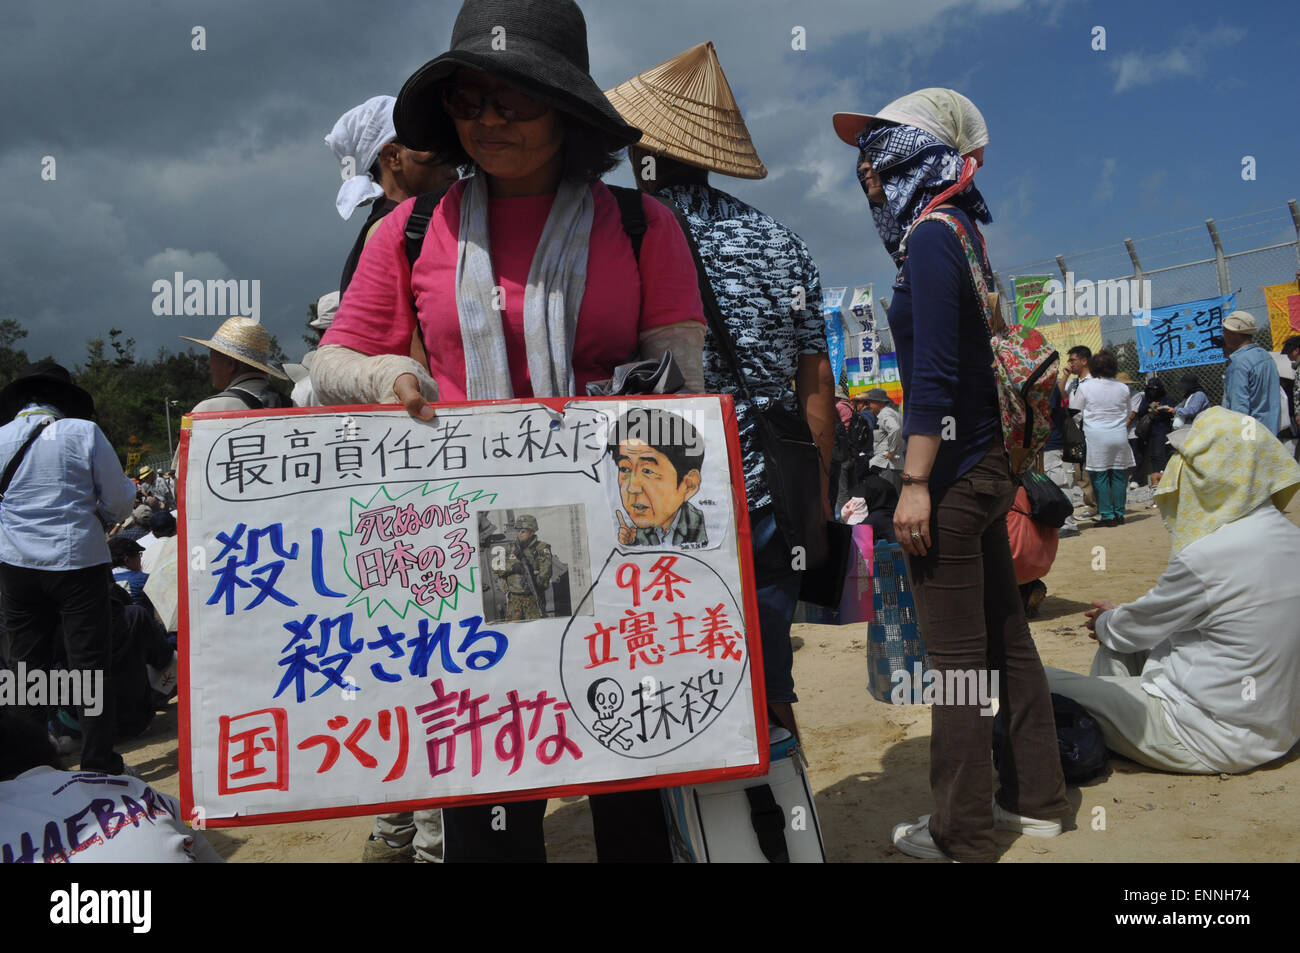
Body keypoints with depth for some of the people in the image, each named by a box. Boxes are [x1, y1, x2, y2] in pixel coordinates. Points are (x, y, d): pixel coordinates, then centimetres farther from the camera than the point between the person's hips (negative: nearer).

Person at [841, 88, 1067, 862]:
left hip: (953, 473, -10)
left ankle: (962, 834, 10)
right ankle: (1037, 800, 29)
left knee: (957, 653, -2)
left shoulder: (932, 237, -11)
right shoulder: (962, 236, 16)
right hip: (988, 464, 10)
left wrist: (917, 482, -20)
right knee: (1006, 635, 16)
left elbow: (934, 372, -20)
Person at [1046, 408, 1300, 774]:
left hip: (1217, 740, -9)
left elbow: (1137, 629, -8)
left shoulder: (1206, 557, -25)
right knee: (1119, 636, 22)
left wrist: (1105, 623, 14)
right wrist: (1117, 618, 19)